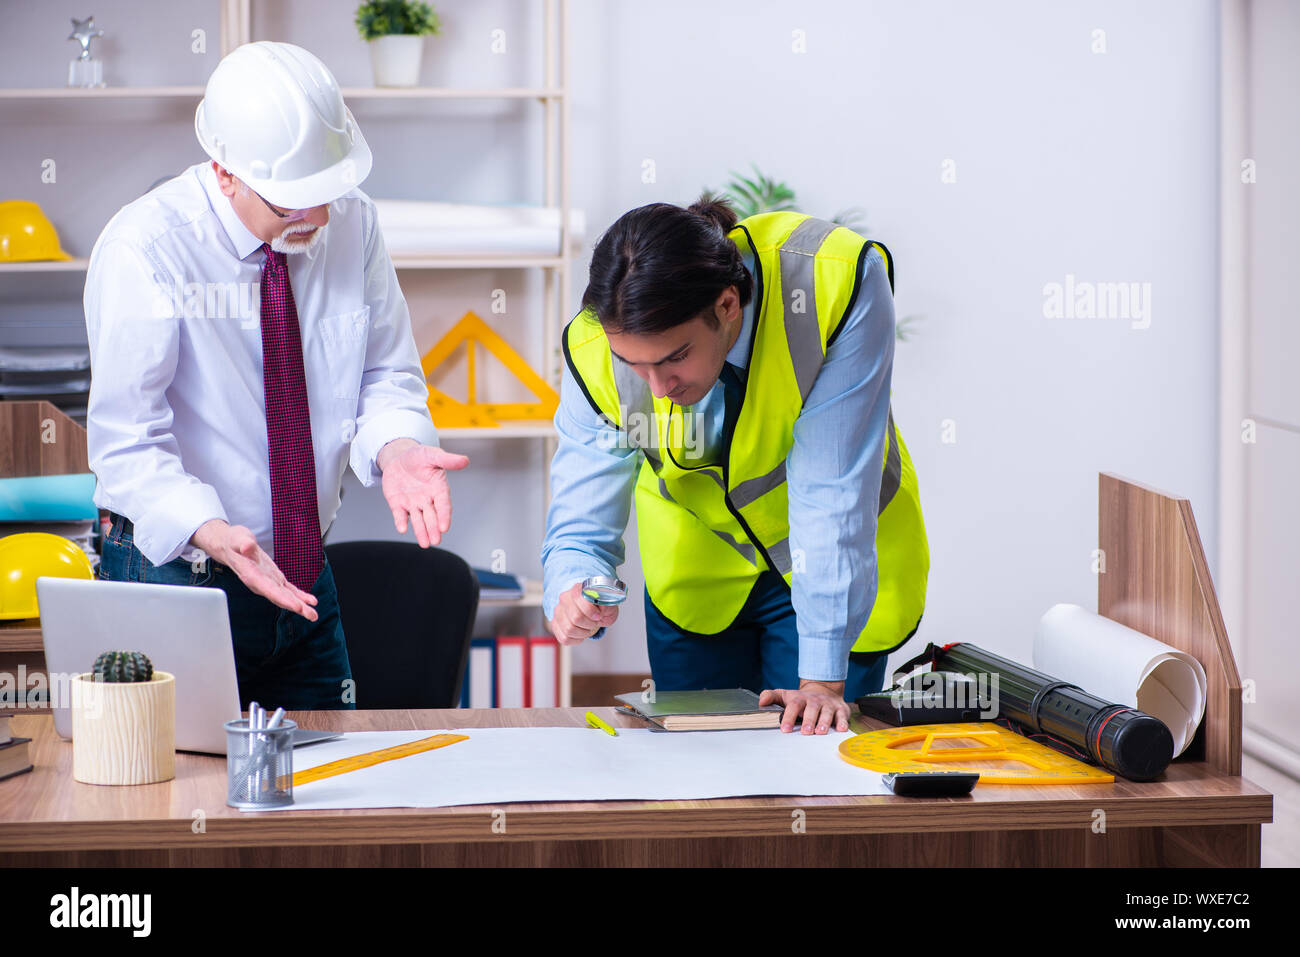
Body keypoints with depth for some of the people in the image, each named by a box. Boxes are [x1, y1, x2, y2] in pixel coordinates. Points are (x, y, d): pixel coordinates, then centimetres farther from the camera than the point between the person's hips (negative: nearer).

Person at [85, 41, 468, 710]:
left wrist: (394, 447, -20)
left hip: (303, 578, 5)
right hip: (173, 573, -5)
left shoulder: (351, 222, -3)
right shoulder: (143, 249, -18)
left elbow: (386, 374, 4)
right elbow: (127, 441, -20)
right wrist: (212, 532, -37)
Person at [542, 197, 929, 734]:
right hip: (698, 564, 2)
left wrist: (822, 679, -32)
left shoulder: (836, 286, -37)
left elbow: (833, 494, -33)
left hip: (840, 565, -2)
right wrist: (573, 593, -43)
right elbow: (581, 526, -19)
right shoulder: (596, 353, -28)